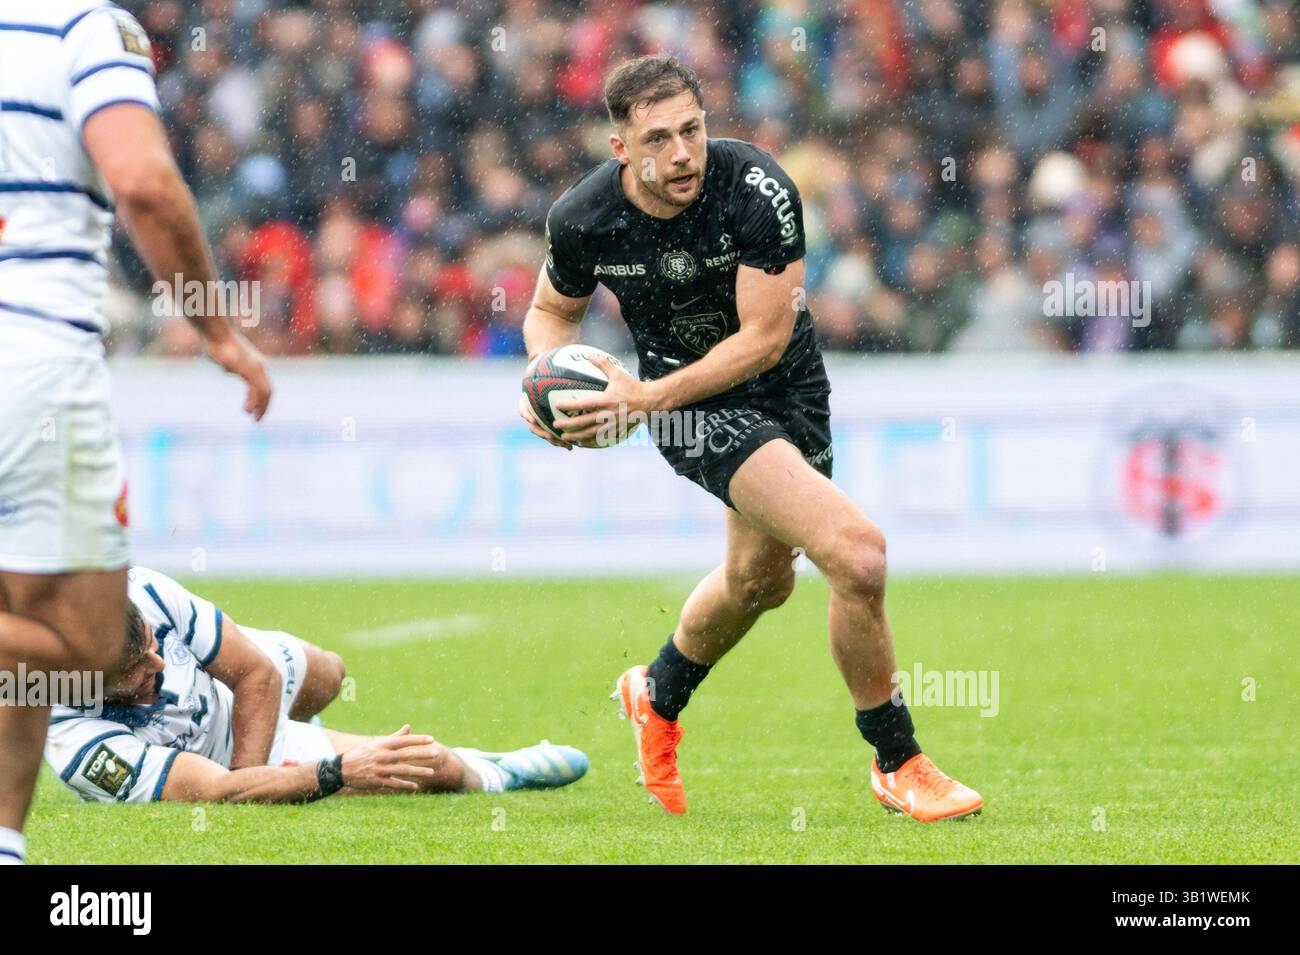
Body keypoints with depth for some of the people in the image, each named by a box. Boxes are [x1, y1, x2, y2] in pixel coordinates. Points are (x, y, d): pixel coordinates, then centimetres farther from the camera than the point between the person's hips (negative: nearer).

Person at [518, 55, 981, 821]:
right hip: (697, 411, -3)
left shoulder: (759, 190, -26)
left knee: (762, 578, 26)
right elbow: (554, 309, 4)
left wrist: (647, 398, -29)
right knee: (856, 552, -22)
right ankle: (897, 764, -5)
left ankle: (659, 697, 58)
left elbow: (765, 336, -23)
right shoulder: (583, 220, -19)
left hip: (788, 384, 3)